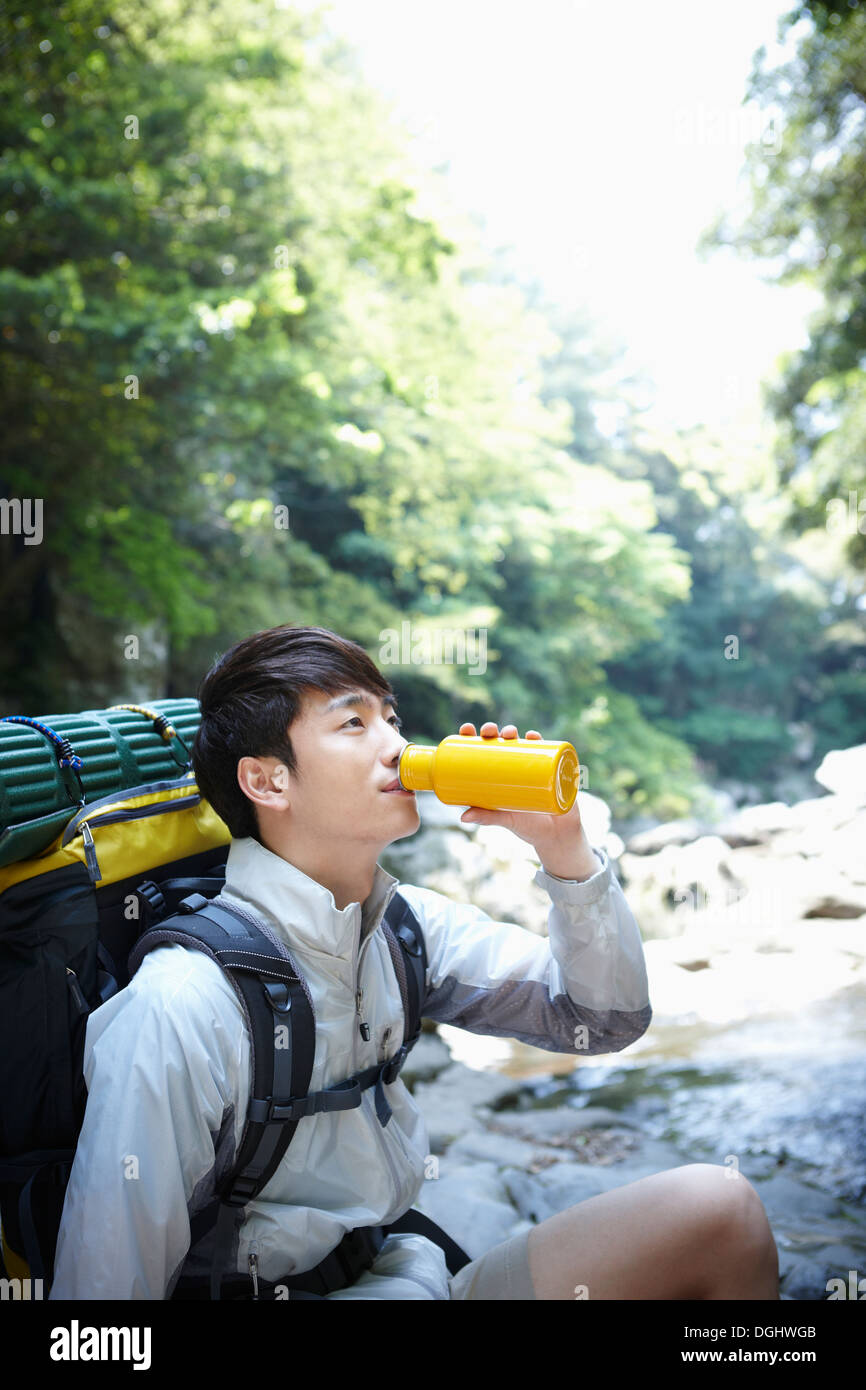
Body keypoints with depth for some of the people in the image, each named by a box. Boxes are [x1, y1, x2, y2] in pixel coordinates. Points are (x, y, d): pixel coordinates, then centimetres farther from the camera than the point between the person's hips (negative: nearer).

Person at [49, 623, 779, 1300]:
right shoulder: (180, 1006, -21)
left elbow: (605, 1019, 3)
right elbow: (102, 1291, -16)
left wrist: (563, 844, -9)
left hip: (410, 1272, 7)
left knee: (717, 1208, -8)